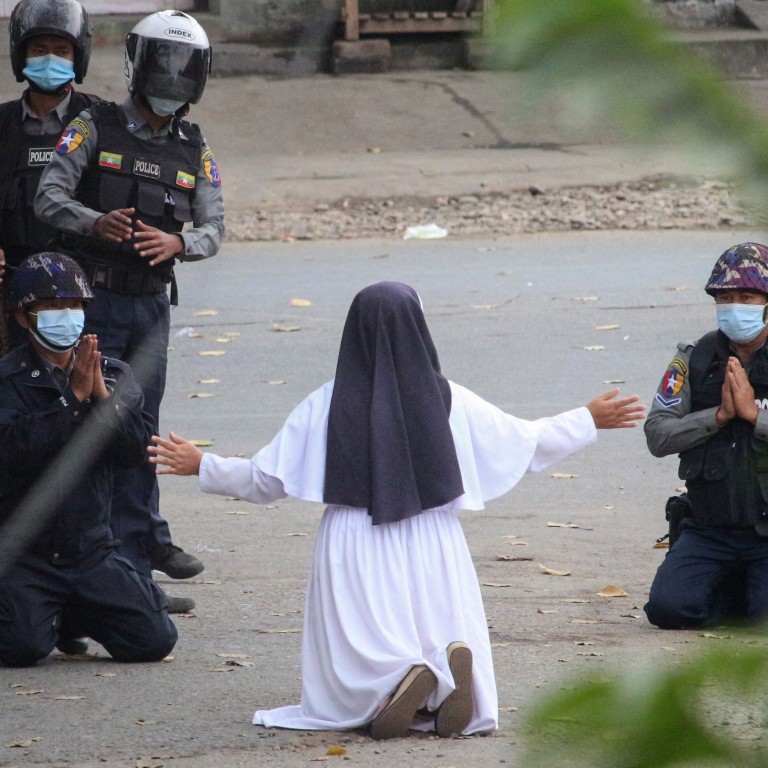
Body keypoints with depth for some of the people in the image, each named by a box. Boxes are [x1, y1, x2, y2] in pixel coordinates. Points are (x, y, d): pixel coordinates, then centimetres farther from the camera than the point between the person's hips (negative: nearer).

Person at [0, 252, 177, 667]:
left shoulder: (114, 375, 8)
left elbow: (136, 450, -4)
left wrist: (102, 396, -17)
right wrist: (76, 396, -21)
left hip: (91, 551, 4)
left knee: (155, 640, -6)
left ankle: (80, 612, 23)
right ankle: (51, 613, 13)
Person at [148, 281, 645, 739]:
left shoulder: (325, 409, -4)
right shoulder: (450, 403, -1)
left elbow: (266, 479, 3)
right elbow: (529, 446, 8)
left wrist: (201, 466, 20)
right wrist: (589, 420, 24)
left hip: (354, 555, -1)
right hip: (432, 554, 1)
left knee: (351, 689, 6)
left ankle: (388, 682, -29)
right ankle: (449, 675, -24)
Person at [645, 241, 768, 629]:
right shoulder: (695, 359, 3)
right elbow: (657, 436, -3)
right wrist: (719, 414, -15)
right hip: (709, 531, 3)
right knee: (668, 608, -15)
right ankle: (735, 586, 16)